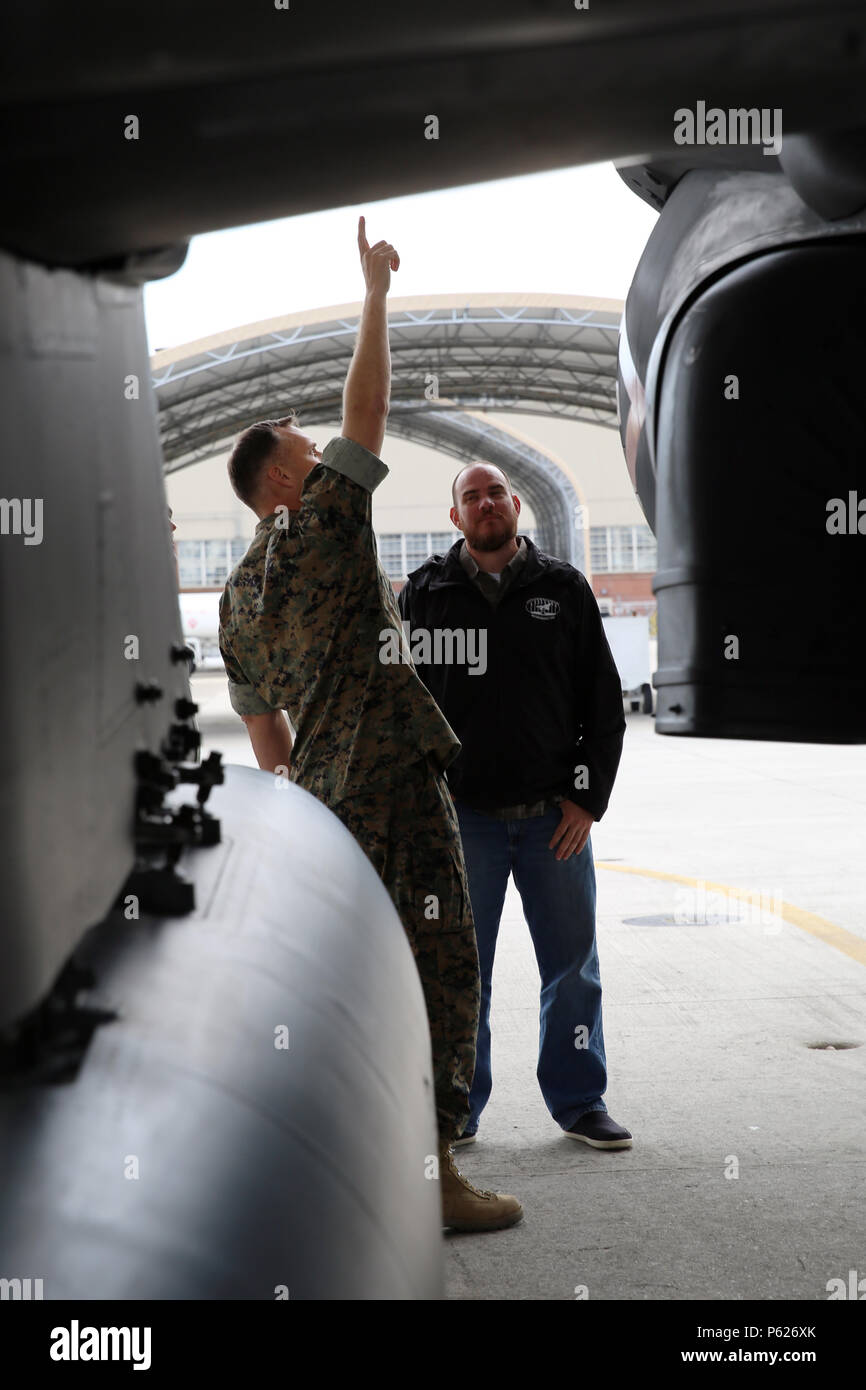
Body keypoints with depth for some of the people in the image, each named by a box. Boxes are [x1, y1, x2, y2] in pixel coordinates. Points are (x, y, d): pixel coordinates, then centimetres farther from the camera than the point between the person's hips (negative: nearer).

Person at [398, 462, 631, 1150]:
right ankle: (458, 1105, 19)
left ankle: (580, 1101, 20)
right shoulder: (426, 593, 5)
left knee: (573, 964, 6)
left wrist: (588, 798, 0)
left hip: (555, 816, 1)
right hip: (463, 817, -1)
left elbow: (605, 703, 8)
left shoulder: (564, 588, 6)